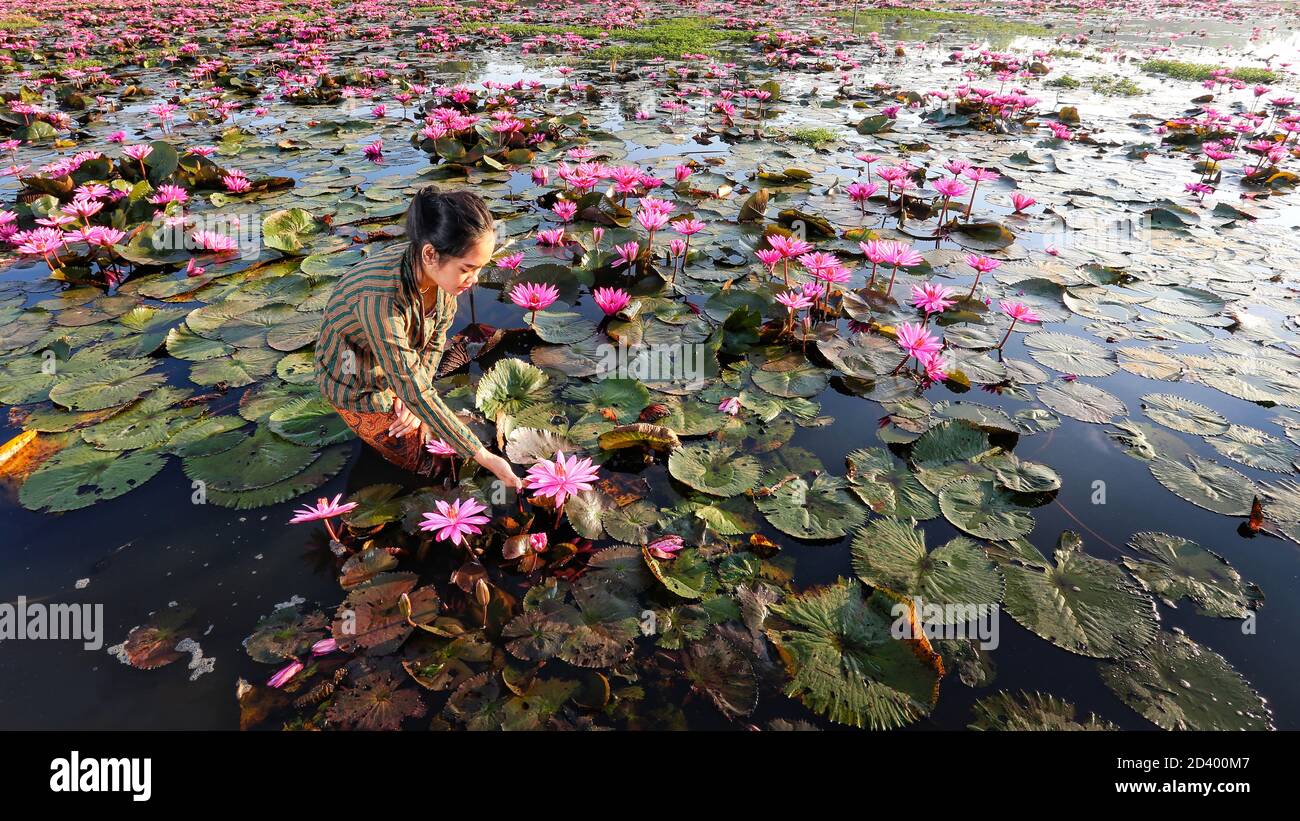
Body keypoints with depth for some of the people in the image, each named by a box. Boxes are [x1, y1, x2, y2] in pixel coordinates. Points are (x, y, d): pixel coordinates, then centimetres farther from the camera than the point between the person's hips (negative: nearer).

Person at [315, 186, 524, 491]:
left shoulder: (441, 270, -23)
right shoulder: (381, 300, -44)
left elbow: (436, 337, -4)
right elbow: (415, 393, -38)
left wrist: (416, 390, -16)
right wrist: (484, 457, -34)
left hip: (397, 368, 6)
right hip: (358, 385, -6)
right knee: (425, 462, 6)